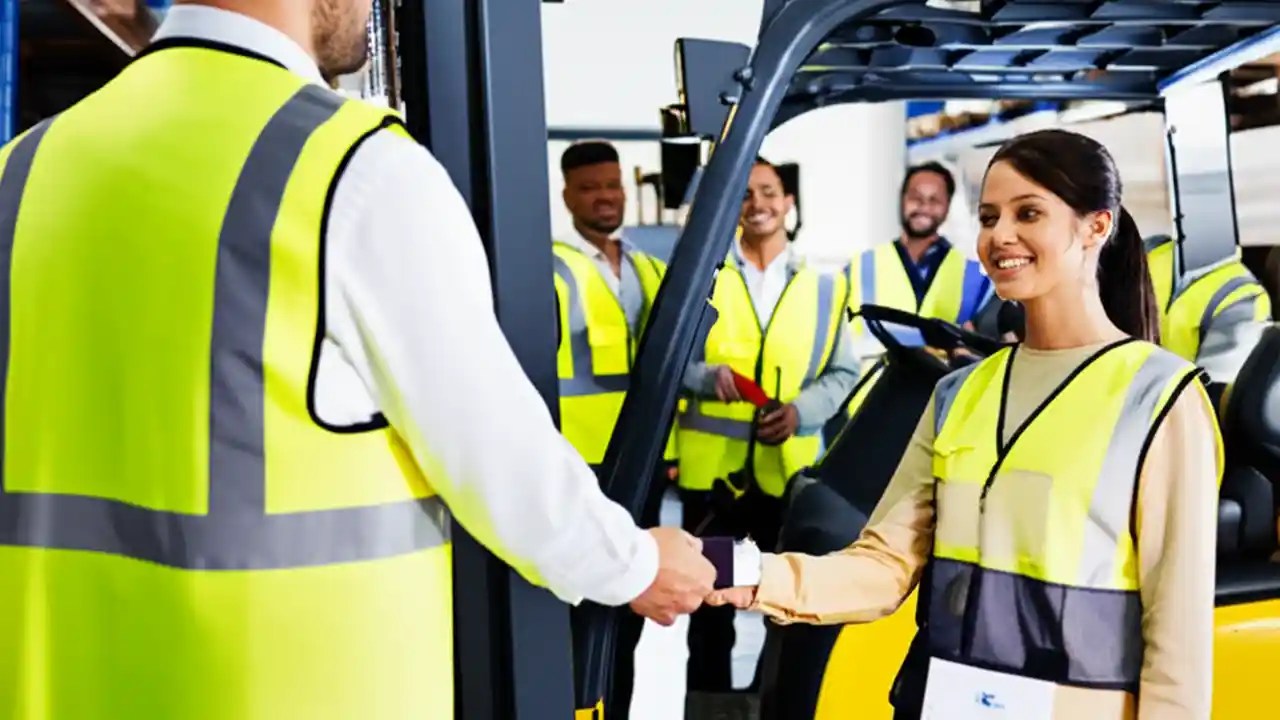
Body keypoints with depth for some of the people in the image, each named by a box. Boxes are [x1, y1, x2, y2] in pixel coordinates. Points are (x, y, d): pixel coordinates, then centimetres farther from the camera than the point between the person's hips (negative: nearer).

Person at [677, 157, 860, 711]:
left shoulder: (823, 284, 8)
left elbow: (843, 373, 6)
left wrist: (800, 410, -12)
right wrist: (709, 375, -18)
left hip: (789, 465, 1)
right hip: (711, 464, -1)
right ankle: (709, 699, 23)